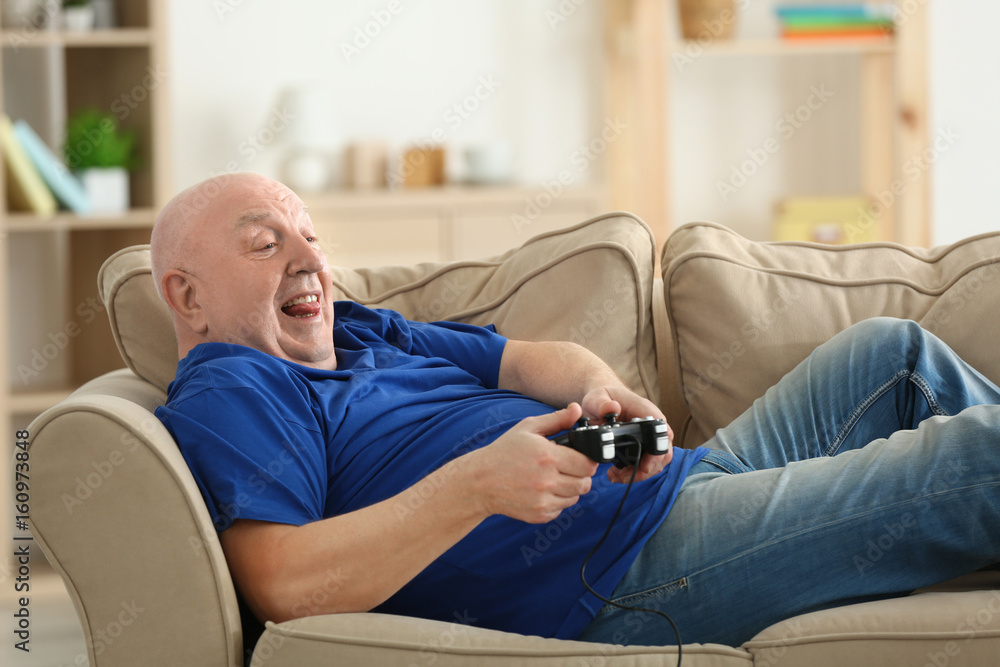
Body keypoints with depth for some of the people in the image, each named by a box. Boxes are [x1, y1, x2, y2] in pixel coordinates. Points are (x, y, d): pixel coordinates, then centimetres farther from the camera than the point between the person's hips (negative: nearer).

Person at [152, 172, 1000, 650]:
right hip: (630, 571, -10)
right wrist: (477, 486, -31)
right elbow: (282, 584, -24)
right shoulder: (225, 398, -8)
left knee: (893, 353, 13)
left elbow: (529, 358, 16)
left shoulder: (363, 331, 22)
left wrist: (599, 390, -10)